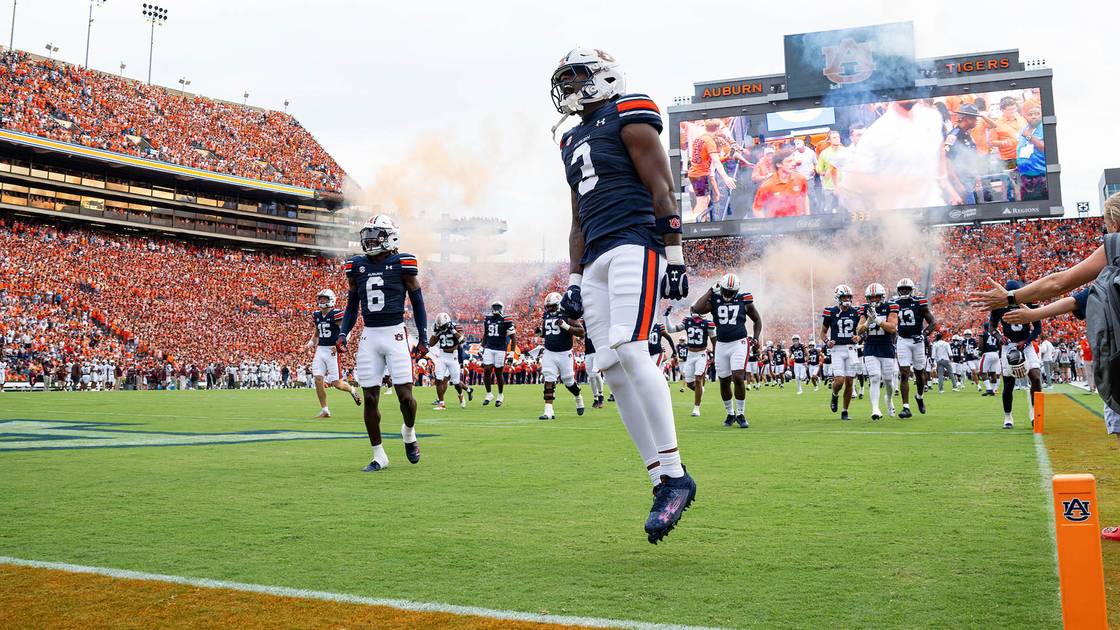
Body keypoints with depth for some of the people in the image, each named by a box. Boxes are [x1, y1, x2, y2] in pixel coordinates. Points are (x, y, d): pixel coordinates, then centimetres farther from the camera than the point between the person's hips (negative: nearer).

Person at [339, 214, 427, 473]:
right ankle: (379, 456, 13)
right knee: (370, 398, 2)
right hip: (369, 336, 3)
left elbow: (417, 303, 3)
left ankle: (409, 432, 26)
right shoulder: (357, 266, 8)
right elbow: (352, 306, 18)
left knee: (405, 395, -7)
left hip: (394, 334, -3)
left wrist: (423, 338, 0)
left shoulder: (402, 264, -2)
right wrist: (343, 333, 5)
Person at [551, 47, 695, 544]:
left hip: (634, 246, -8)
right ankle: (663, 481, 3)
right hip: (597, 260, 8)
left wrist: (673, 256, -12)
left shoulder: (628, 119, 3)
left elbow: (662, 191, -5)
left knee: (629, 351, -22)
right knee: (613, 370, -2)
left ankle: (674, 474, -14)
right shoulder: (573, 141, 26)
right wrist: (575, 278, 20)